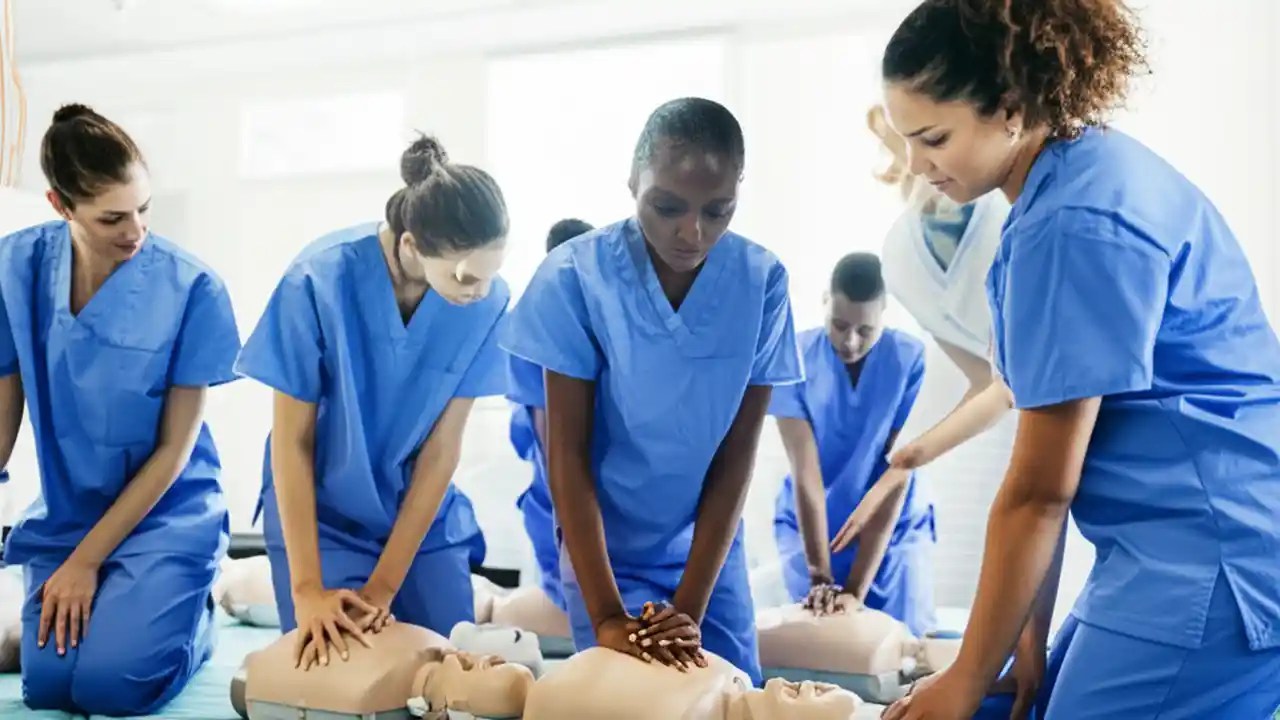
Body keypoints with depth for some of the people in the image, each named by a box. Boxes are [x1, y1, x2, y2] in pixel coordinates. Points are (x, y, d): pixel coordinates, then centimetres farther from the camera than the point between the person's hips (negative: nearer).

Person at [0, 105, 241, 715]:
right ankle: (119, 603, 19)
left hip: (167, 517, -3)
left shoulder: (191, 288, -17)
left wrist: (86, 561, -11)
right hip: (61, 516, 4)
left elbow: (175, 448, -12)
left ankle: (195, 616, 12)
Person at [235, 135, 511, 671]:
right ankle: (256, 584, 21)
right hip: (322, 512, -2)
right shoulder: (320, 281, -26)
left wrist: (384, 586, -14)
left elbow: (443, 447, -13)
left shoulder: (489, 301, -19)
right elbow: (292, 442, -16)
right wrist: (308, 588, -17)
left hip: (422, 513, 3)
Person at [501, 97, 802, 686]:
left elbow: (738, 453, -11)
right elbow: (567, 453, -16)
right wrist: (606, 615, -21)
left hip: (709, 546, 2)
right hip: (603, 548, -2)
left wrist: (690, 609, -15)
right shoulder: (576, 276, -20)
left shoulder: (763, 281, -14)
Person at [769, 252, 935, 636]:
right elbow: (806, 472, -21)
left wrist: (857, 588, -23)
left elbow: (895, 473, -20)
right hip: (809, 525, 0)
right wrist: (820, 577, -27)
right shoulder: (795, 356, -19)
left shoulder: (912, 359, -20)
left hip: (895, 528, 0)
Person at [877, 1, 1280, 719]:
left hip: (1204, 555, -9)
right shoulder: (1085, 176, 10)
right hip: (1182, 547, 9)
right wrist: (1031, 632, 11)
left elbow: (1039, 489, -17)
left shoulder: (1079, 217, -20)